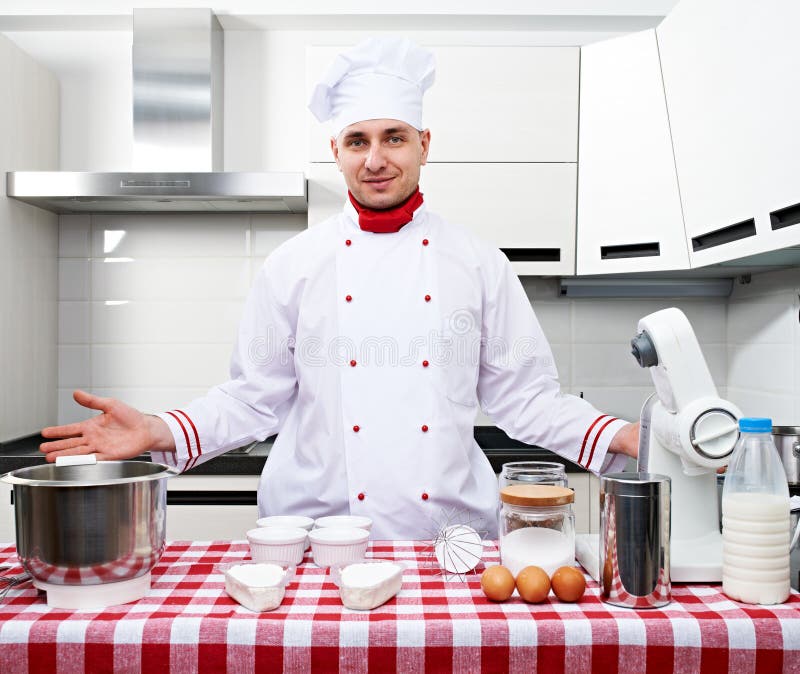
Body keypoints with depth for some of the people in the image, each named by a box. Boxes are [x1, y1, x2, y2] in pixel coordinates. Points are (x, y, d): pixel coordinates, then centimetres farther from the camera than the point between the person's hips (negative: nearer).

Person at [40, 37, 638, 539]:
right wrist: (158, 433, -8)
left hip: (448, 530, 1)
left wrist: (624, 437, -5)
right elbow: (254, 397, 5)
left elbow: (523, 396, 6)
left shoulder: (479, 265, 3)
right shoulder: (294, 264, 2)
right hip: (317, 529, 0)